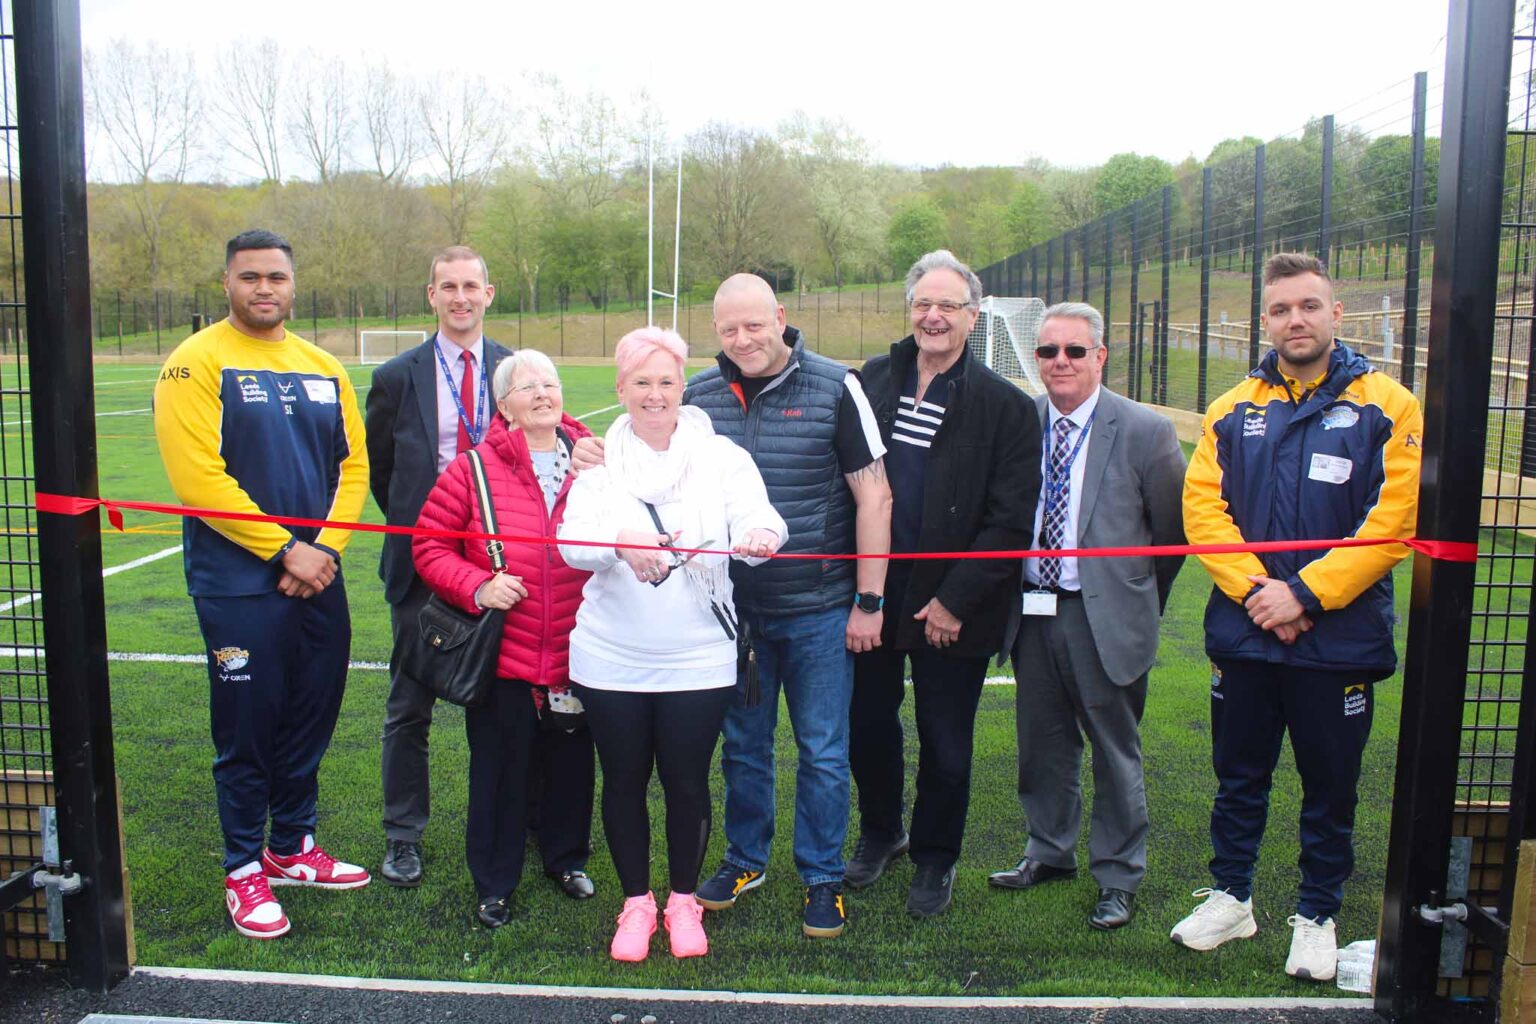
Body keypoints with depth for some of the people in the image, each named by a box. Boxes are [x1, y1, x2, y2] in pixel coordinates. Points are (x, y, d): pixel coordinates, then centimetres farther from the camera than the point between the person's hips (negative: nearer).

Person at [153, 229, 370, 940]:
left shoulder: (323, 368, 11)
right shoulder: (197, 363, -7)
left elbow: (353, 466, 9)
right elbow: (197, 477, -15)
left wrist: (325, 548, -6)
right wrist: (285, 550, -16)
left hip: (318, 579, 5)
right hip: (239, 586, -5)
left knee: (311, 719, 14)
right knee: (246, 729, 4)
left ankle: (292, 847, 31)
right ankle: (244, 869, 20)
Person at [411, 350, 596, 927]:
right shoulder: (475, 469, -4)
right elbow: (429, 545, -1)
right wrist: (476, 586, -14)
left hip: (574, 656, 2)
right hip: (502, 656, -2)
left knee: (572, 764, 15)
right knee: (499, 769, 8)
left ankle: (567, 856, 39)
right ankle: (494, 885, 26)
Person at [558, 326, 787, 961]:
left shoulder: (721, 456, 0)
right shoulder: (599, 460, 1)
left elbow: (759, 517, -14)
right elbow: (573, 540, -13)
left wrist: (762, 537, -39)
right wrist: (620, 544, -35)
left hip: (698, 658, -1)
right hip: (610, 658, 1)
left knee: (687, 781, 7)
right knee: (624, 779, 11)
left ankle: (683, 900, 30)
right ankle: (636, 902, 31)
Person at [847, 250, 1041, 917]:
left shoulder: (1005, 406, -8)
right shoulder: (870, 383, 2)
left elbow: (1010, 521, -10)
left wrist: (955, 601, -13)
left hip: (952, 609, -3)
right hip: (872, 593, 3)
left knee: (945, 743, 10)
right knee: (869, 724, 16)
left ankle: (935, 858, 33)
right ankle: (880, 831, 42)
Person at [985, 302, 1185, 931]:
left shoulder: (1144, 432, -9)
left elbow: (1174, 529, 0)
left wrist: (1139, 602, 6)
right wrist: (1012, 597, 6)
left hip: (1104, 618, -3)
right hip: (1033, 611, 4)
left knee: (1115, 750, 9)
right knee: (1042, 743, 17)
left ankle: (1118, 876, 26)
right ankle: (1050, 852, 38)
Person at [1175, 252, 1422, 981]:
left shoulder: (1386, 407, -3)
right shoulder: (1233, 411, 6)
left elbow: (1393, 521, -12)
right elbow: (1201, 508, -1)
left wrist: (1305, 593, -16)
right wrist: (1253, 589, -14)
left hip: (1340, 639, -2)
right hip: (1243, 632, 3)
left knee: (1330, 786, 11)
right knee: (1238, 777, 15)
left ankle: (1316, 916, 29)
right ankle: (1231, 899, 33)